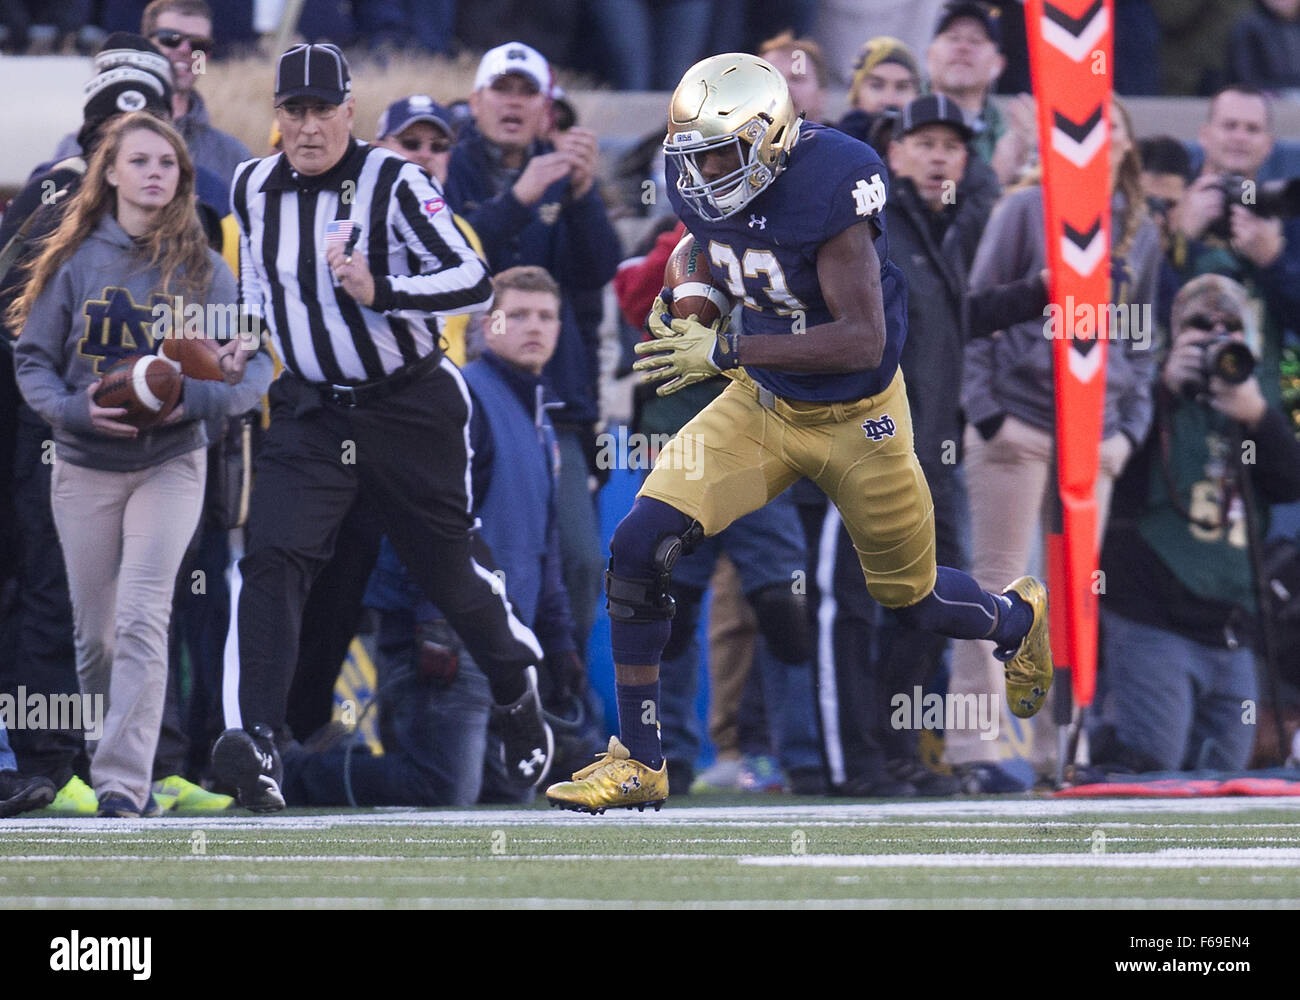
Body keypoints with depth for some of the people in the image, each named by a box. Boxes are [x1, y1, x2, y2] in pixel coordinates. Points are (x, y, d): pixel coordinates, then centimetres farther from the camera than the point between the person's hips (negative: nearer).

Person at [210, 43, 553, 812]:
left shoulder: (395, 185, -16)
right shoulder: (255, 189, 2)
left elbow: (475, 285, -24)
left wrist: (378, 289, -35)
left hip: (409, 409, -3)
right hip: (308, 410, 3)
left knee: (448, 570, 10)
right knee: (271, 560, -18)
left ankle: (520, 689, 40)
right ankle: (256, 743, -26)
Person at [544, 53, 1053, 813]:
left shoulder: (829, 189, -30)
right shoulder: (704, 184, -10)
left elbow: (864, 340, -35)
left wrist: (726, 350, -37)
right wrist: (688, 300, 1)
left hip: (856, 420, -5)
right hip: (762, 406, 5)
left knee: (911, 600, 15)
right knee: (640, 545, -15)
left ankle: (1019, 619, 53)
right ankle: (639, 763, -3)